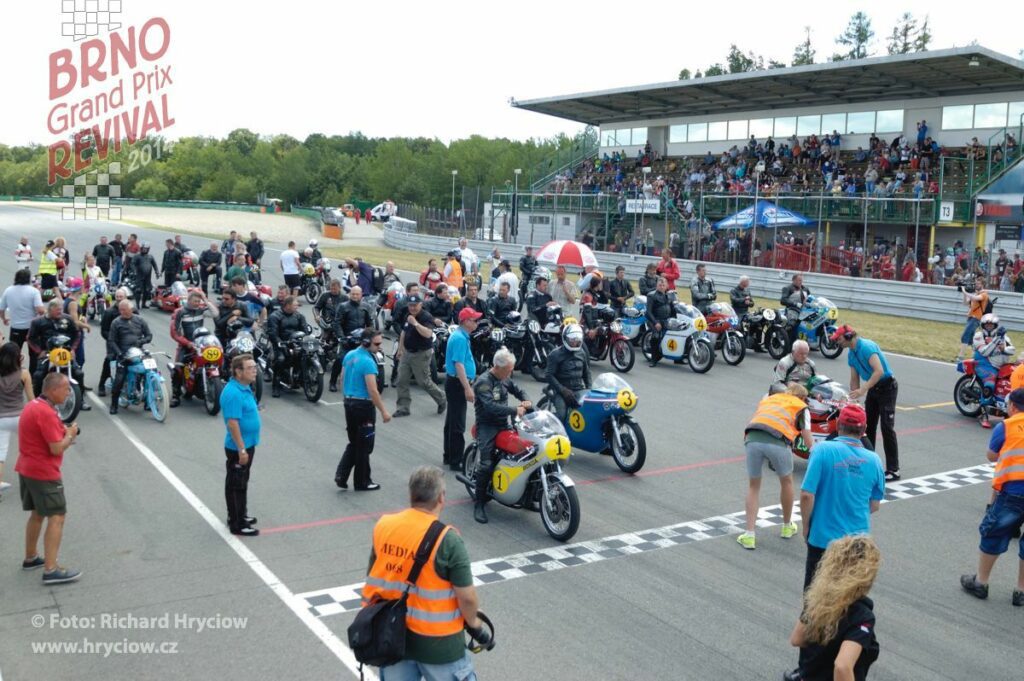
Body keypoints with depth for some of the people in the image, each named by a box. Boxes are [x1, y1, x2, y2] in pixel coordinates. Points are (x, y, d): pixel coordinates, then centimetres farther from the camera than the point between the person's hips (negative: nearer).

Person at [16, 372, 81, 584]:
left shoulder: (33, 406, 10)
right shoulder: (46, 413, -22)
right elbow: (57, 448, -23)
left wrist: (62, 432, 8)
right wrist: (69, 435, -5)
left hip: (27, 469, 10)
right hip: (43, 473, -10)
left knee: (37, 514, 22)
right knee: (57, 517, -9)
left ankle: (31, 558, 34)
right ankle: (51, 570, -12)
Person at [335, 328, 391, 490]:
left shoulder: (349, 355, 5)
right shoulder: (368, 362, -21)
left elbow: (342, 380, 14)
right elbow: (372, 391, -23)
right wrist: (383, 411, -17)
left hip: (349, 404, 8)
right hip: (364, 406, -8)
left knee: (354, 443, 19)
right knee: (364, 446, 6)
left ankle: (341, 474, 9)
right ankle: (362, 482, 16)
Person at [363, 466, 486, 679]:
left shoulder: (383, 526, -4)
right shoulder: (447, 540, -21)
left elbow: (372, 580, 6)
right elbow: (467, 597, -17)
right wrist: (474, 623, 2)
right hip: (436, 641, -5)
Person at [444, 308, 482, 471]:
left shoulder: (459, 335, 13)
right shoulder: (460, 338, -19)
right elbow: (459, 365, -25)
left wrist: (467, 385, 27)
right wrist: (467, 388, -26)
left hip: (454, 383, 11)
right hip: (457, 383, -11)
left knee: (452, 421, 16)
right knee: (458, 425, -6)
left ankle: (449, 456, 25)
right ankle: (456, 461, -3)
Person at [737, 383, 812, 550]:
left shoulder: (768, 399, 38)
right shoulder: (801, 406, 27)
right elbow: (808, 439, 19)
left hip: (752, 438, 2)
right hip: (777, 441, -2)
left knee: (753, 486, 20)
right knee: (786, 481, 25)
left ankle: (749, 535, 15)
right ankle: (787, 527, 41)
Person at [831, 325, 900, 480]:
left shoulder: (866, 346, -22)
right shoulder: (851, 354, 7)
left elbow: (879, 371, -31)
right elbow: (854, 379, 13)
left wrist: (863, 390, -34)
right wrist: (853, 400, 9)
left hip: (887, 387, -9)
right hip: (872, 389, 9)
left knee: (887, 428, -11)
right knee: (868, 426, 10)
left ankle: (893, 469, -8)